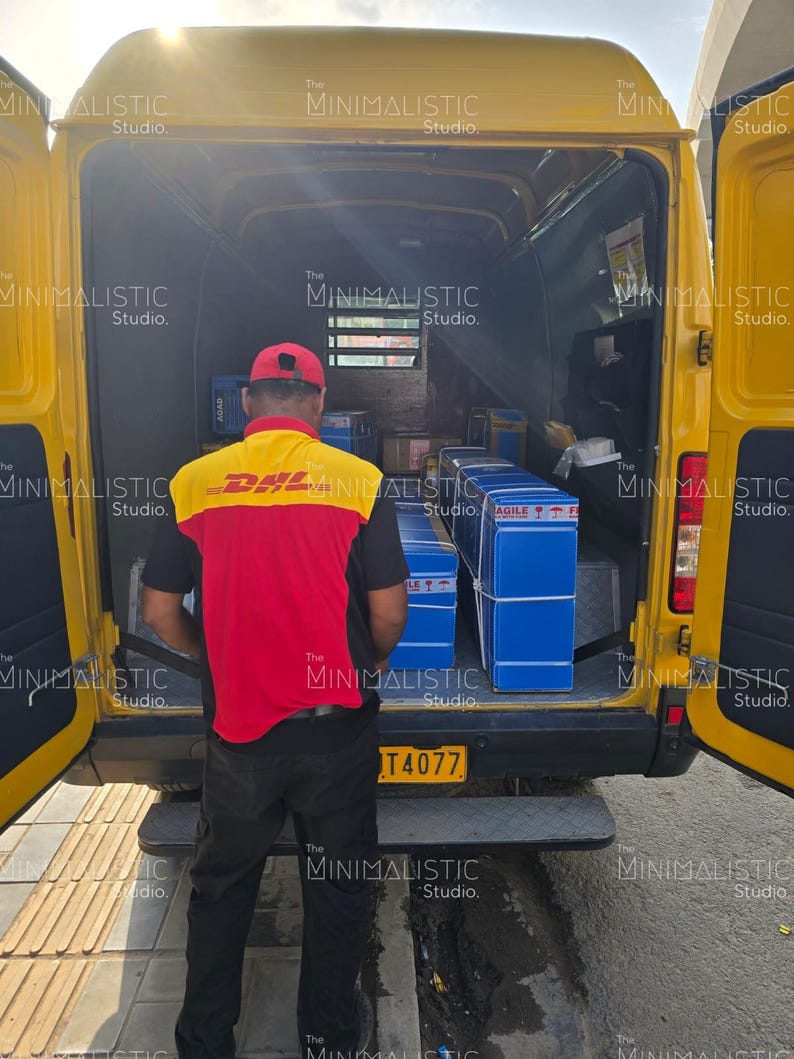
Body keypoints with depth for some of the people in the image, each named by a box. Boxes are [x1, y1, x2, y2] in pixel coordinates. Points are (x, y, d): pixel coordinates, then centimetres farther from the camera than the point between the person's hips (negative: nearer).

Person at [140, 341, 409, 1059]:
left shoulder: (195, 481, -4)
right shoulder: (358, 480, -9)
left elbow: (159, 610, -1)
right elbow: (388, 612, -9)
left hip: (237, 725, 2)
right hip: (336, 726, -1)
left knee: (221, 884, 22)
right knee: (338, 884, 20)